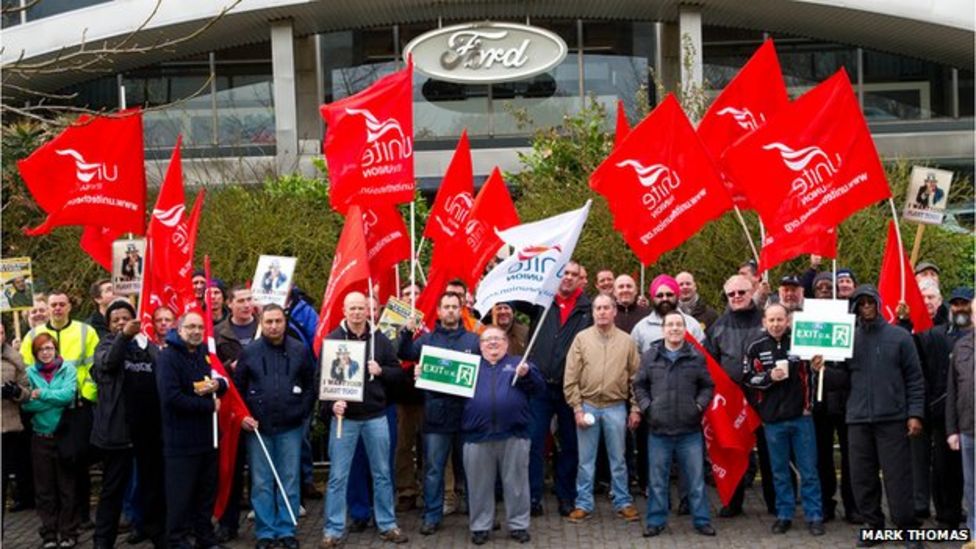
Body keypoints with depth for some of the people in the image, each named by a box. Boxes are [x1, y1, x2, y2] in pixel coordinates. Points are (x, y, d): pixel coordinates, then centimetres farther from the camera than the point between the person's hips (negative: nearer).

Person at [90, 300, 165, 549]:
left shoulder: (151, 347, 10)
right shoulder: (107, 345, 2)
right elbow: (108, 362, -22)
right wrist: (124, 336, -39)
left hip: (150, 427, 3)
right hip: (118, 428, -3)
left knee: (153, 483, 12)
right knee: (113, 487, 2)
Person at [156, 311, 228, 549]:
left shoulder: (205, 353, 11)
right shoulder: (168, 357, -12)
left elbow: (224, 382, 18)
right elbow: (171, 397, -22)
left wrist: (218, 384, -8)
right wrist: (209, 406, -15)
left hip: (207, 436, 7)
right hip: (181, 439, -7)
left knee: (207, 492, 15)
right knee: (181, 494, -1)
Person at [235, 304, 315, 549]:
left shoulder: (300, 351, 2)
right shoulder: (249, 352, 1)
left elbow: (311, 384, 6)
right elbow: (237, 388, 6)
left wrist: (303, 411, -4)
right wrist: (242, 416, -4)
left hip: (290, 427, 0)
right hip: (258, 427, 0)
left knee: (290, 481, 5)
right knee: (261, 483, 4)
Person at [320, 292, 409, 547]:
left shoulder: (380, 340, 5)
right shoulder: (332, 339, -1)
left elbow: (399, 374, 8)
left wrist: (381, 371, -11)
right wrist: (331, 403, -19)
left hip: (376, 416, 2)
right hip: (344, 416, -2)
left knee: (382, 473, 10)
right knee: (338, 476, 2)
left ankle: (387, 525, 20)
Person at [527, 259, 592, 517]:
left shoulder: (587, 308, 2)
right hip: (540, 385, 0)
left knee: (569, 444, 9)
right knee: (534, 441, 1)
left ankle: (566, 497, 21)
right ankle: (533, 496, 8)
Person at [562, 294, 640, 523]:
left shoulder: (626, 341, 3)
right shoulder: (581, 339, -1)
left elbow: (635, 377, 5)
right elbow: (570, 378, -2)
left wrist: (635, 408, 0)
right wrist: (577, 408, -7)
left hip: (616, 408, 1)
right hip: (588, 406, 0)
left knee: (618, 459, 10)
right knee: (586, 460, 7)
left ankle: (623, 503, 20)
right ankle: (583, 504, 16)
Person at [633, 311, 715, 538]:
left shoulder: (697, 357, 3)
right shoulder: (649, 356, 4)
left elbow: (707, 386, 10)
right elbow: (639, 385, 10)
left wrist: (699, 405, -5)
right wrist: (646, 407, -3)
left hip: (690, 430, 0)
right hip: (659, 429, 0)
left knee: (696, 479, 6)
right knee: (657, 480, 9)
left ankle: (701, 520, 18)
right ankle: (656, 520, 19)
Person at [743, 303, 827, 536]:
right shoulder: (756, 348, 1)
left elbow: (812, 373, 10)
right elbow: (747, 378, 2)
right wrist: (769, 377, -12)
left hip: (801, 416, -1)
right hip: (773, 419, 1)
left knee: (809, 470, 5)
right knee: (779, 471, 10)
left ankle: (814, 516, 13)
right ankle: (784, 515, 20)